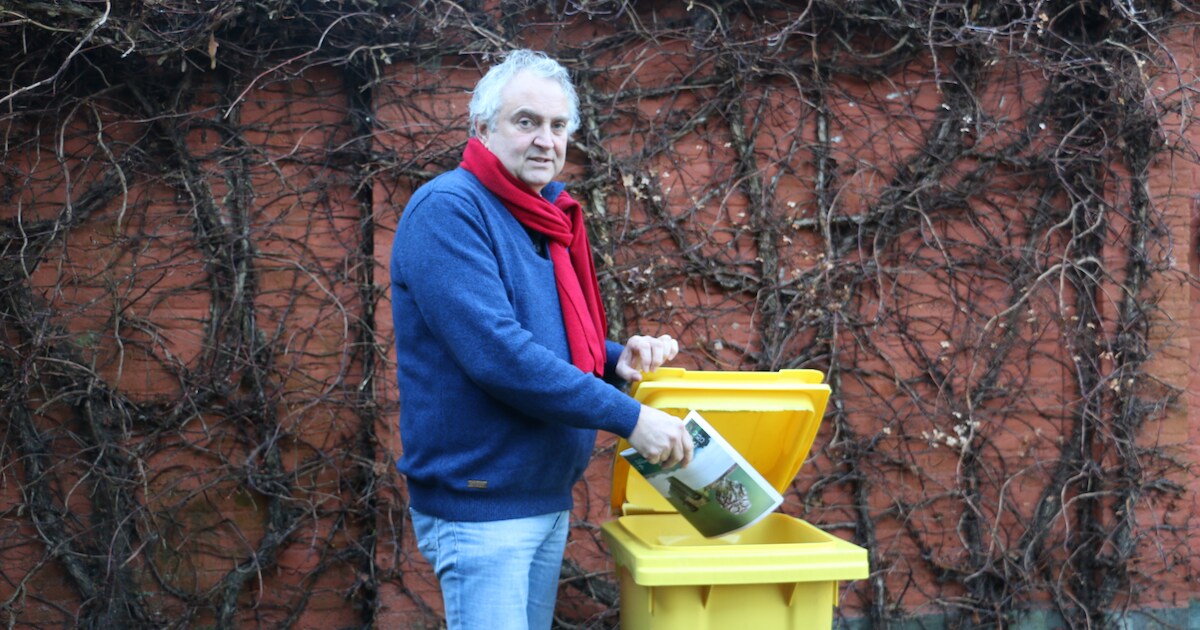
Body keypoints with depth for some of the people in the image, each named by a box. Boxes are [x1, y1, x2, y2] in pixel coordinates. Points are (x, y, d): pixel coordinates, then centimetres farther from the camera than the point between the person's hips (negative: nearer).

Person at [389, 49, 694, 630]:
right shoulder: (447, 210, -15)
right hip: (480, 505, -9)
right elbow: (497, 353, -25)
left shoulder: (546, 220, 12)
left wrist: (617, 361, -1)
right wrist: (629, 417, -23)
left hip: (550, 496, 9)